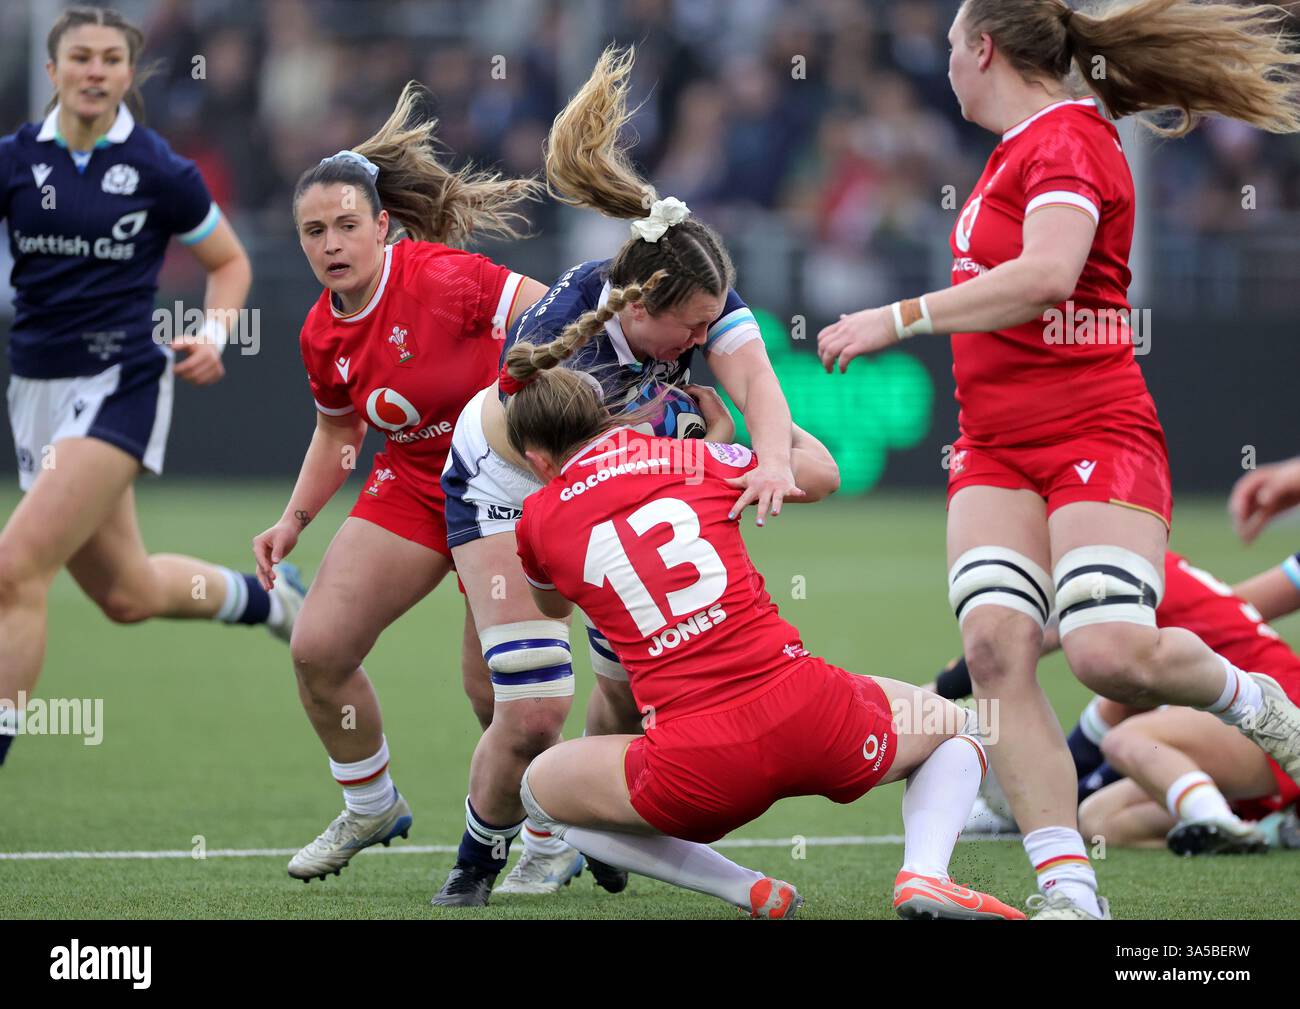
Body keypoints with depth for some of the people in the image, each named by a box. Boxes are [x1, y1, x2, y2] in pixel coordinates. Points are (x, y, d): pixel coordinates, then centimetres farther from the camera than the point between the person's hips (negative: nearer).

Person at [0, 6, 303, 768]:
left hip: (119, 385, -5)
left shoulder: (159, 170, -5)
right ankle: (269, 599, 46)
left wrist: (213, 337, -9)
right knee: (127, 592, 18)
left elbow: (230, 261, 8)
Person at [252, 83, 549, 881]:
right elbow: (338, 432, 16)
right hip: (413, 485, 6)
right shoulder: (323, 335, -2)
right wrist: (295, 520, 6)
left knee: (494, 683, -11)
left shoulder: (442, 277, -24)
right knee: (318, 649, -2)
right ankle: (372, 807, 22)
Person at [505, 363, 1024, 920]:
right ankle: (923, 875, -1)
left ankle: (743, 887, 9)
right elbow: (823, 472, 27)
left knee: (539, 788, 28)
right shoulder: (694, 458, 9)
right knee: (953, 727, 32)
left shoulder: (540, 520, 8)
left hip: (694, 769, -1)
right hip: (806, 716, 1)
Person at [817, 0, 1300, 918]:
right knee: (995, 647, -13)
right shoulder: (1021, 149, 19)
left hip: (1094, 435, -9)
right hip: (997, 452, 9)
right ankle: (1071, 893, -17)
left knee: (1112, 653, -24)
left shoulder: (1067, 140, -11)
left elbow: (1046, 274, -28)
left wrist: (898, 319, -25)